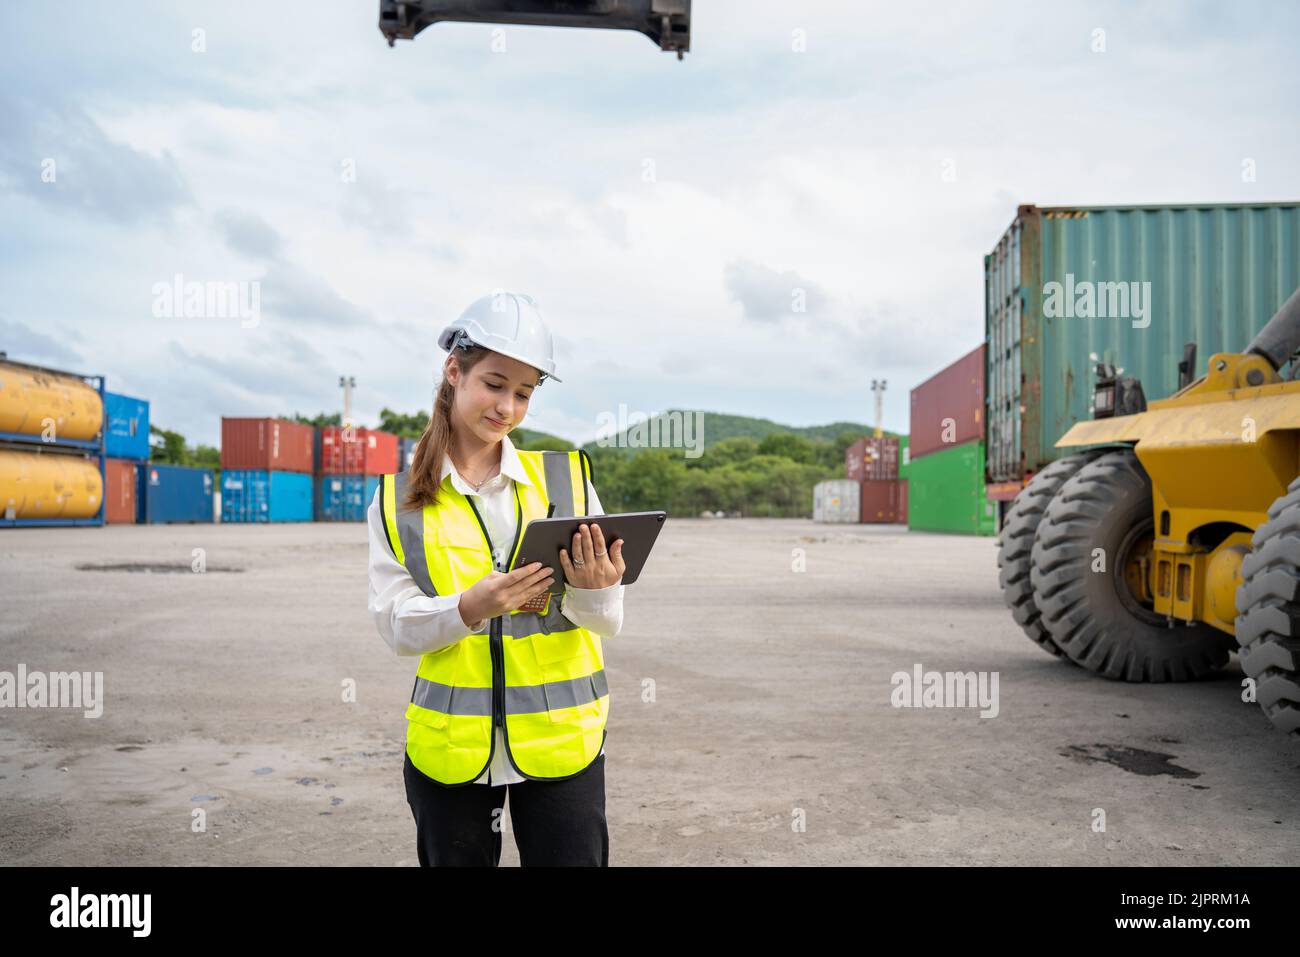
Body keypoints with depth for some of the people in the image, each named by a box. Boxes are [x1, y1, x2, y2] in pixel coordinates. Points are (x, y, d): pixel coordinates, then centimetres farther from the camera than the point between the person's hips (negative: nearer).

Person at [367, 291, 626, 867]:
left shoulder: (566, 479, 0)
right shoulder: (397, 501, 0)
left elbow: (610, 623, -1)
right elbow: (395, 624, -5)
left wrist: (592, 590, -24)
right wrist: (471, 607, -24)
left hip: (560, 739, 0)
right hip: (450, 746, 0)